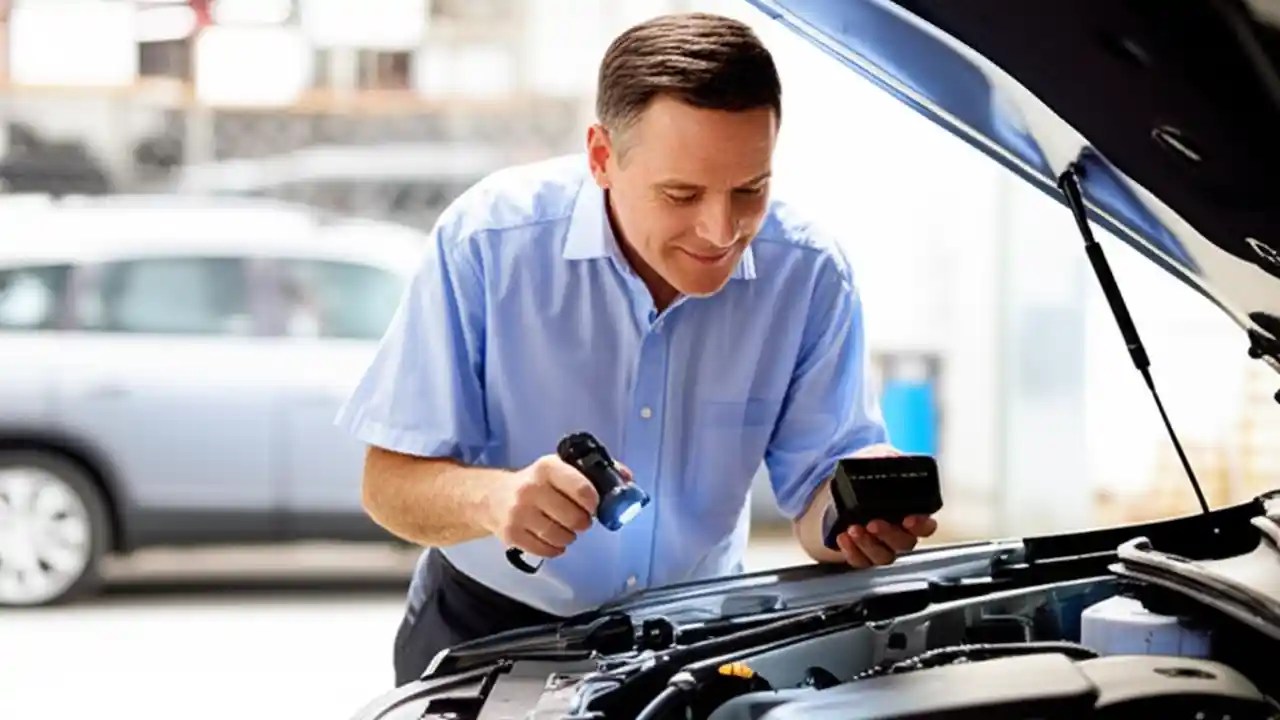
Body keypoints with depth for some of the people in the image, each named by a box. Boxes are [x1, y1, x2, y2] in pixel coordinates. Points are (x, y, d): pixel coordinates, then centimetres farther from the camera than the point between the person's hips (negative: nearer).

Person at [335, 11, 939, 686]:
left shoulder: (810, 273, -12)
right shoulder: (485, 242, -19)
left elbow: (816, 498, -9)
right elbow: (390, 481, -17)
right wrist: (495, 498, -39)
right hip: (491, 627, -4)